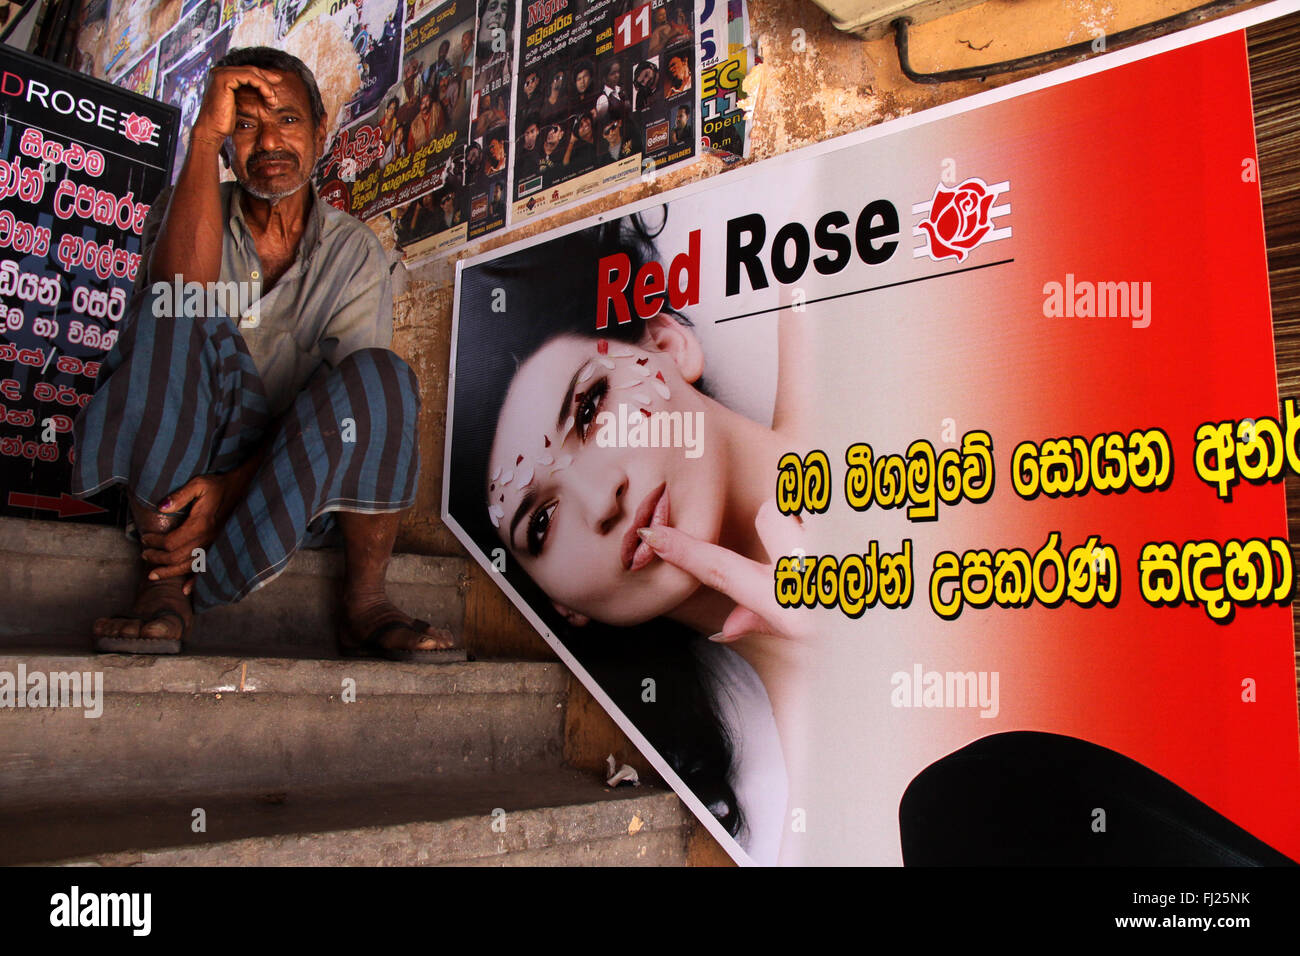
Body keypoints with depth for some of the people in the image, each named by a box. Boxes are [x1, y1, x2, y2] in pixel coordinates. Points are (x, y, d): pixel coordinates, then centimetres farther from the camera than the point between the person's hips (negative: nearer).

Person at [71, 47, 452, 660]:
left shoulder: (355, 254, 2)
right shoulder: (187, 210, 4)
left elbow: (348, 401, -12)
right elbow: (183, 288, -23)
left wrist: (230, 490, -24)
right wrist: (205, 132, -23)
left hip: (304, 481, 0)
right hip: (174, 466, 1)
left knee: (382, 377, -28)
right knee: (176, 322, -28)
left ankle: (364, 603, -20)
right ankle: (164, 590, -27)